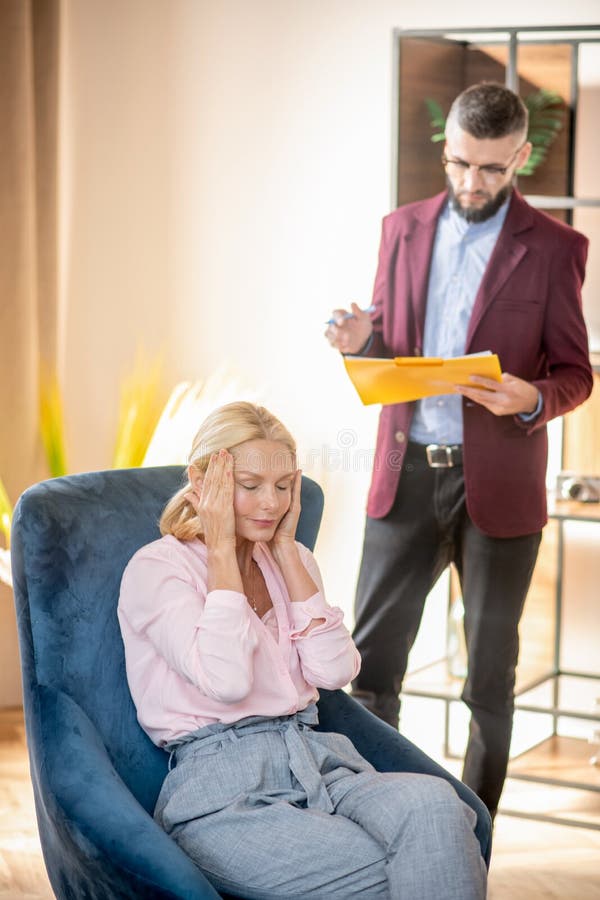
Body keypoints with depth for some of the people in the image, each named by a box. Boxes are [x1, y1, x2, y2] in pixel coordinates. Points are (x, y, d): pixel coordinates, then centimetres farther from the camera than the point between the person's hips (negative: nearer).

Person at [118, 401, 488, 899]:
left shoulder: (291, 559, 18)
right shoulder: (155, 568, -1)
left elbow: (334, 671, 1)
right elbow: (226, 680, -17)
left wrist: (286, 551, 2)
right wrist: (221, 548, -8)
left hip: (316, 759, 5)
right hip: (223, 788, -5)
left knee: (433, 801, -29)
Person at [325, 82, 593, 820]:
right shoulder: (404, 229, 8)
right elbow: (387, 354, 14)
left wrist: (530, 398, -22)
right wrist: (361, 342, -9)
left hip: (497, 487, -3)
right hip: (406, 476, 3)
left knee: (489, 677, 8)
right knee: (371, 660, 6)